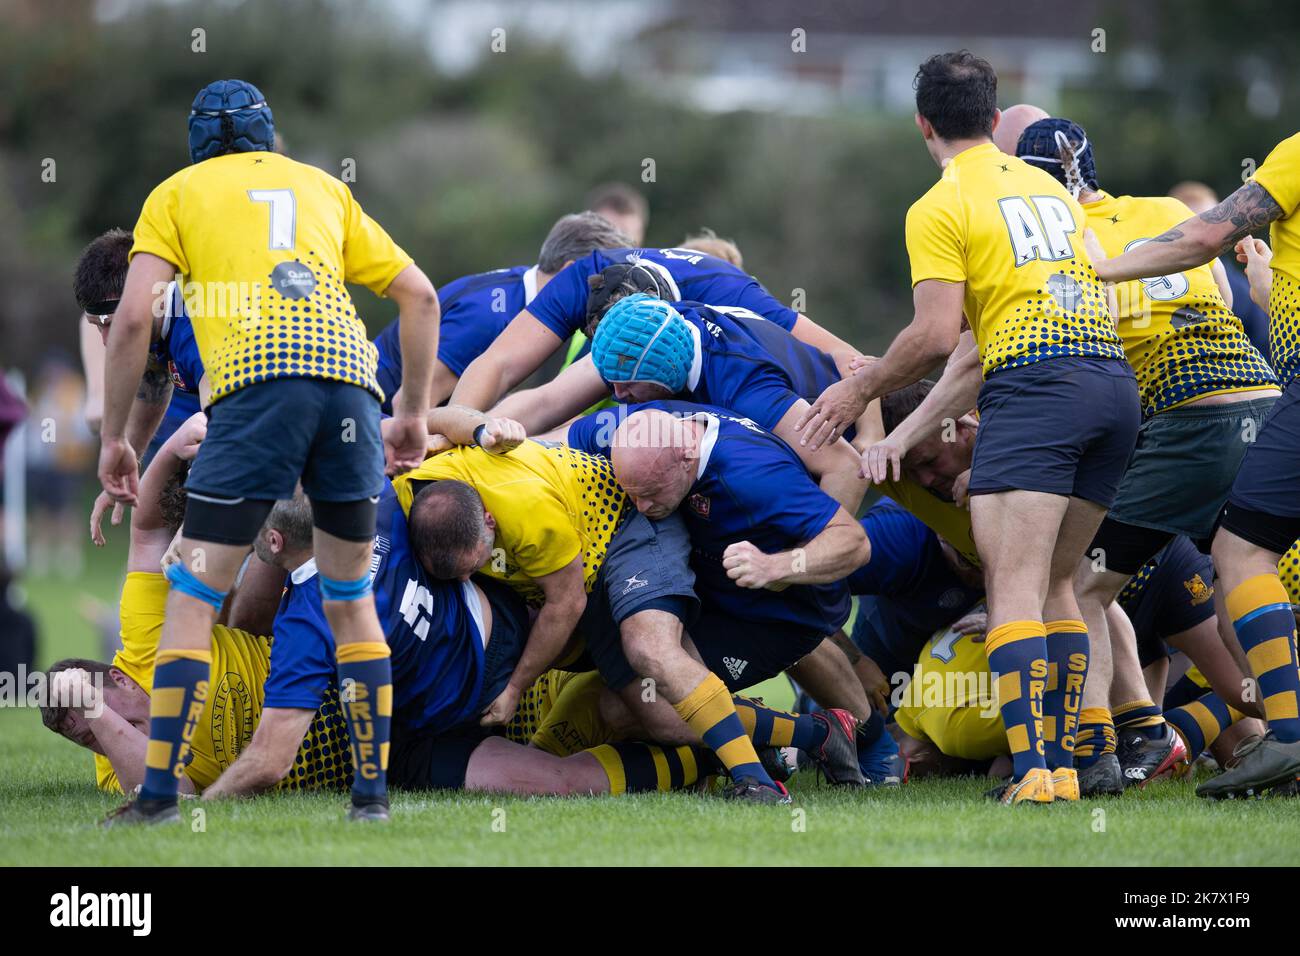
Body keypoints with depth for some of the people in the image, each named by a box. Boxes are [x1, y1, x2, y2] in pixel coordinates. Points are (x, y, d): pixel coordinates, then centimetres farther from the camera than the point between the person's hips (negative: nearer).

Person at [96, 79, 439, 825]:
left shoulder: (176, 194, 19)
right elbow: (420, 295, 25)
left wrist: (115, 437, 12)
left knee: (195, 596, 1)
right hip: (348, 375, 3)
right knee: (352, 600, 16)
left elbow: (133, 318, 7)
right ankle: (372, 787, 14)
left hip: (256, 379, -3)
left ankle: (160, 792, -7)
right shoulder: (322, 186, 29)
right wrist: (416, 413, 29)